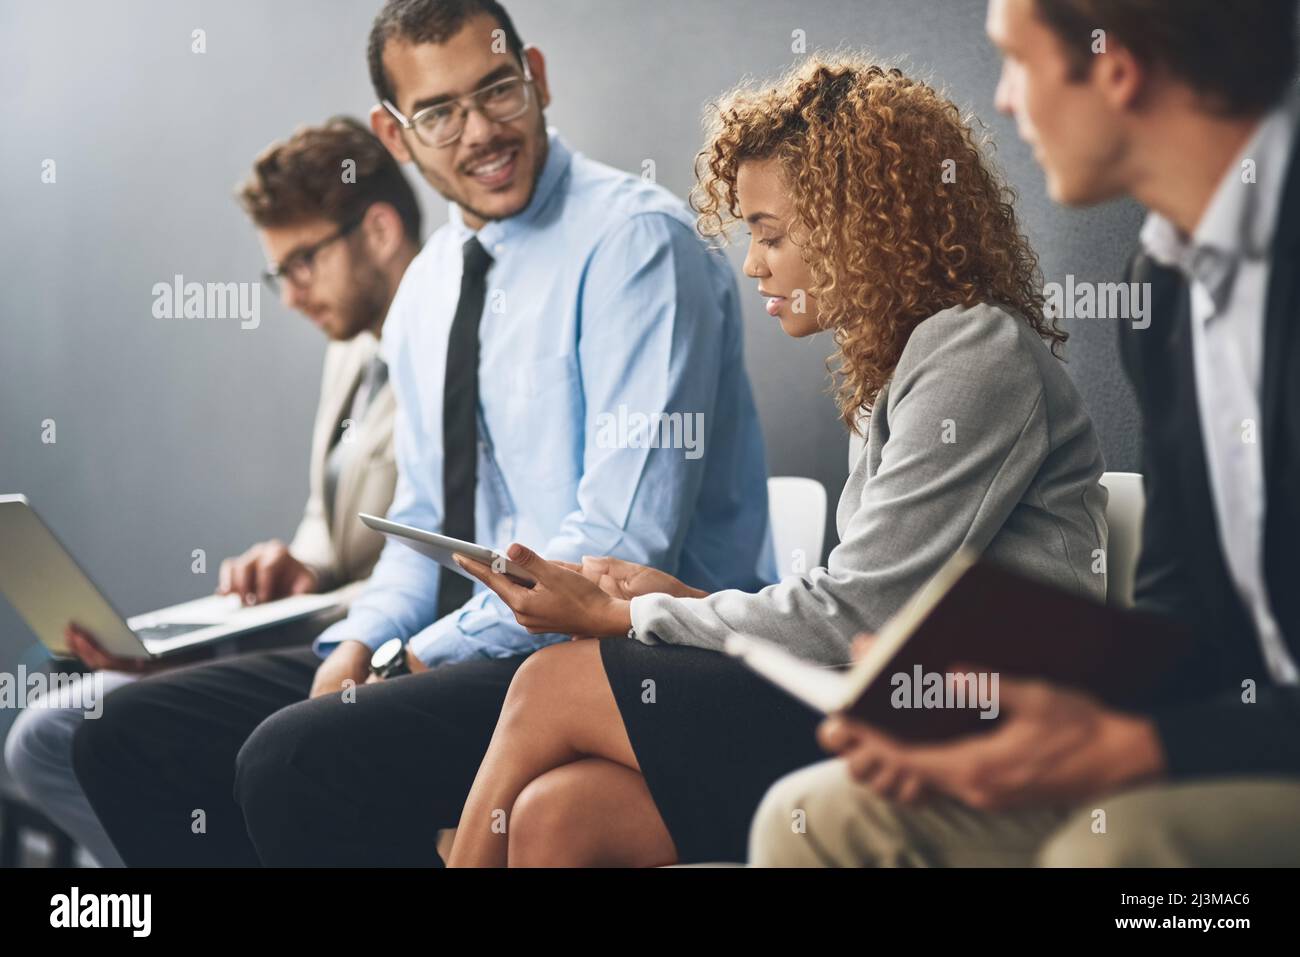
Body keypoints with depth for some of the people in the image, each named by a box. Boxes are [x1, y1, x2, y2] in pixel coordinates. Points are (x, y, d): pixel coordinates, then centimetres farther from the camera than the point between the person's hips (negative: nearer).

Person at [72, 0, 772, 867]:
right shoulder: (428, 290, 14)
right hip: (470, 649, 8)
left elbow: (623, 541, -20)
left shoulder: (633, 240, -13)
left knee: (297, 757, -30)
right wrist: (362, 643, 0)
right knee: (133, 737, 0)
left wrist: (426, 657, -16)